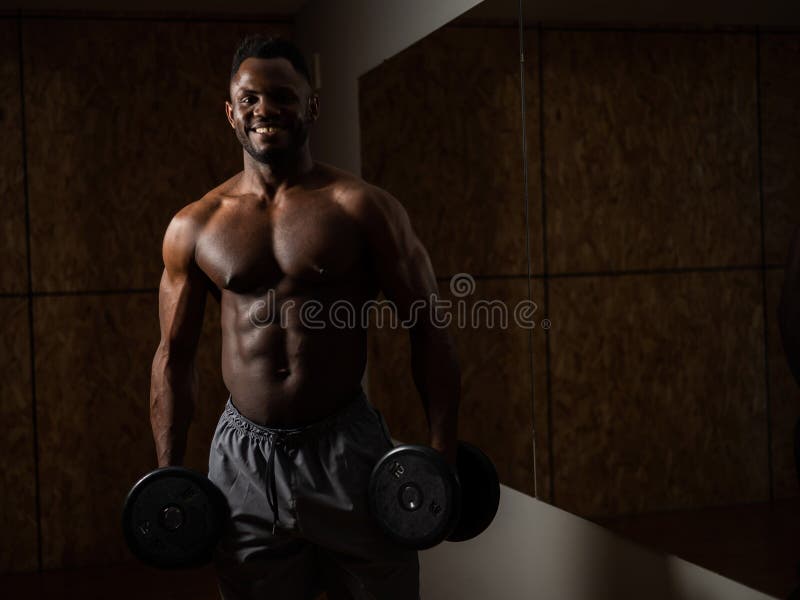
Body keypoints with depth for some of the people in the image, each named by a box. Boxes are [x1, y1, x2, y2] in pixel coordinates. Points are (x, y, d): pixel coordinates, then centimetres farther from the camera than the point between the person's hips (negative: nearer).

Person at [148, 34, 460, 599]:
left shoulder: (363, 208, -4)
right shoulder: (194, 228, 4)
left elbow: (428, 329, -4)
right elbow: (174, 357, 10)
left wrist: (443, 454, -10)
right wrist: (169, 478, 6)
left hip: (346, 447, -2)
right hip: (244, 454, 2)